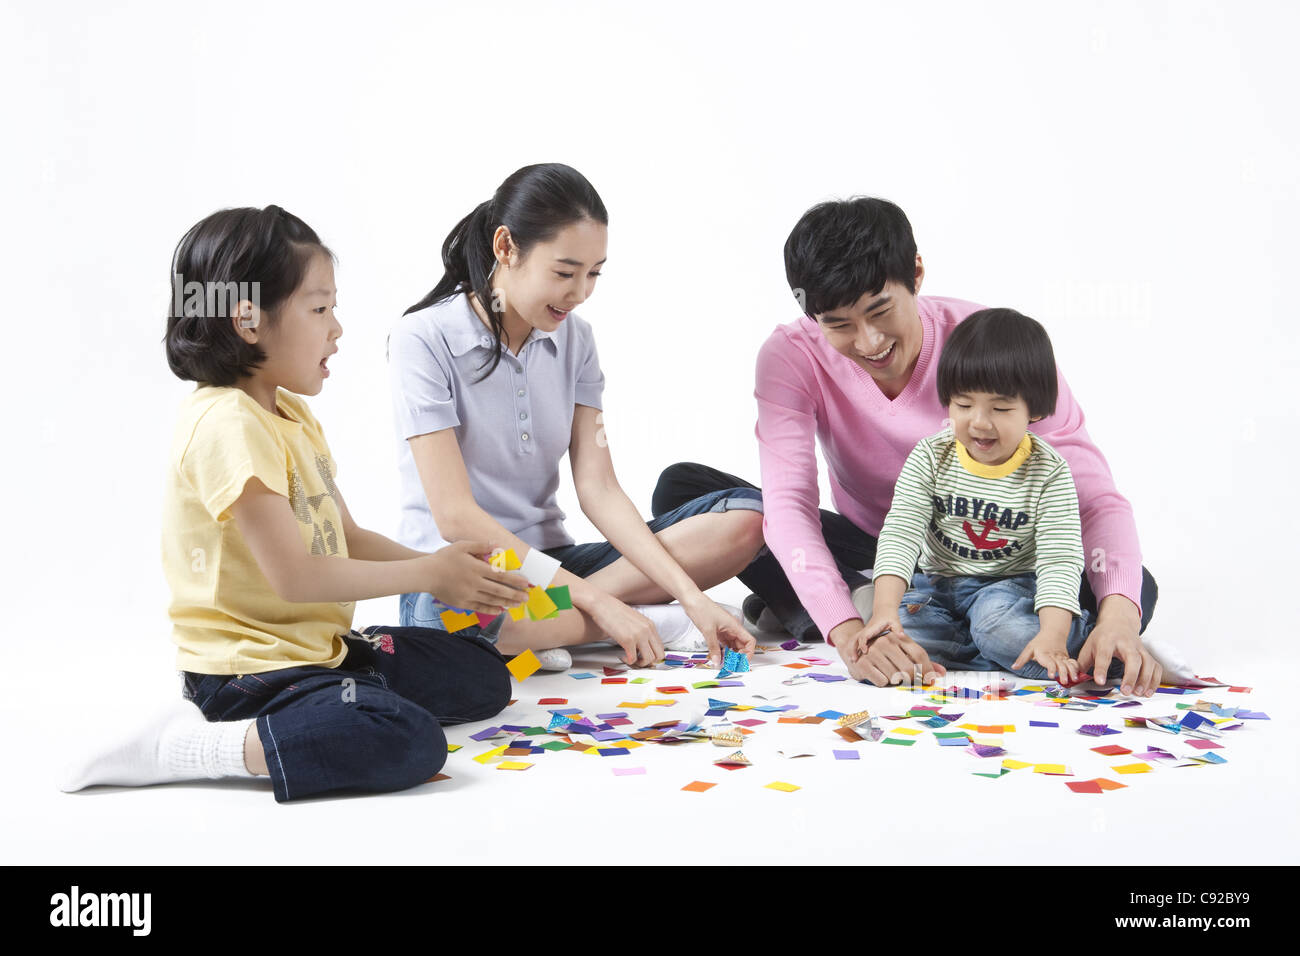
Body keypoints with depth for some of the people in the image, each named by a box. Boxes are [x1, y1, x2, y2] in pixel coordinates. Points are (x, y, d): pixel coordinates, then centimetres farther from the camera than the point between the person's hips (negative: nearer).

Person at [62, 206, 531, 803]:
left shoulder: (293, 415, 13)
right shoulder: (228, 424, -19)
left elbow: (346, 538, 14)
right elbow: (295, 576, -23)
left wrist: (448, 569, -2)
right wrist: (429, 574, -15)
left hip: (320, 645, 10)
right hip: (249, 662, -10)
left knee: (483, 677, 15)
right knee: (408, 743, -30)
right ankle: (181, 747, -16)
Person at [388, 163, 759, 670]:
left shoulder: (573, 338, 5)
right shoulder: (424, 339, -13)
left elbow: (598, 490, -1)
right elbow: (455, 515, -19)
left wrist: (691, 595, -15)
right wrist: (597, 601, -24)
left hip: (548, 560, 6)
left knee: (745, 516, -9)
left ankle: (549, 622, -18)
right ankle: (652, 617, -20)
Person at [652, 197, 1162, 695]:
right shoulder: (791, 355, -19)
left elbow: (1092, 494, -25)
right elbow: (788, 501, -30)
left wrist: (1118, 615, -44)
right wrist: (849, 631, -47)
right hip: (867, 550, 0)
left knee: (1134, 591, -31)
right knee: (681, 488, -18)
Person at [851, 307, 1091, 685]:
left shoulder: (1049, 473, -12)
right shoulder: (930, 458, -6)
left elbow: (1059, 558, -18)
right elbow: (901, 531, -13)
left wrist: (1052, 635, -35)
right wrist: (885, 607, -31)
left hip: (1012, 584, -2)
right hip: (938, 584, 3)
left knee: (999, 620, -37)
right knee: (891, 634, -27)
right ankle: (1002, 655, -24)